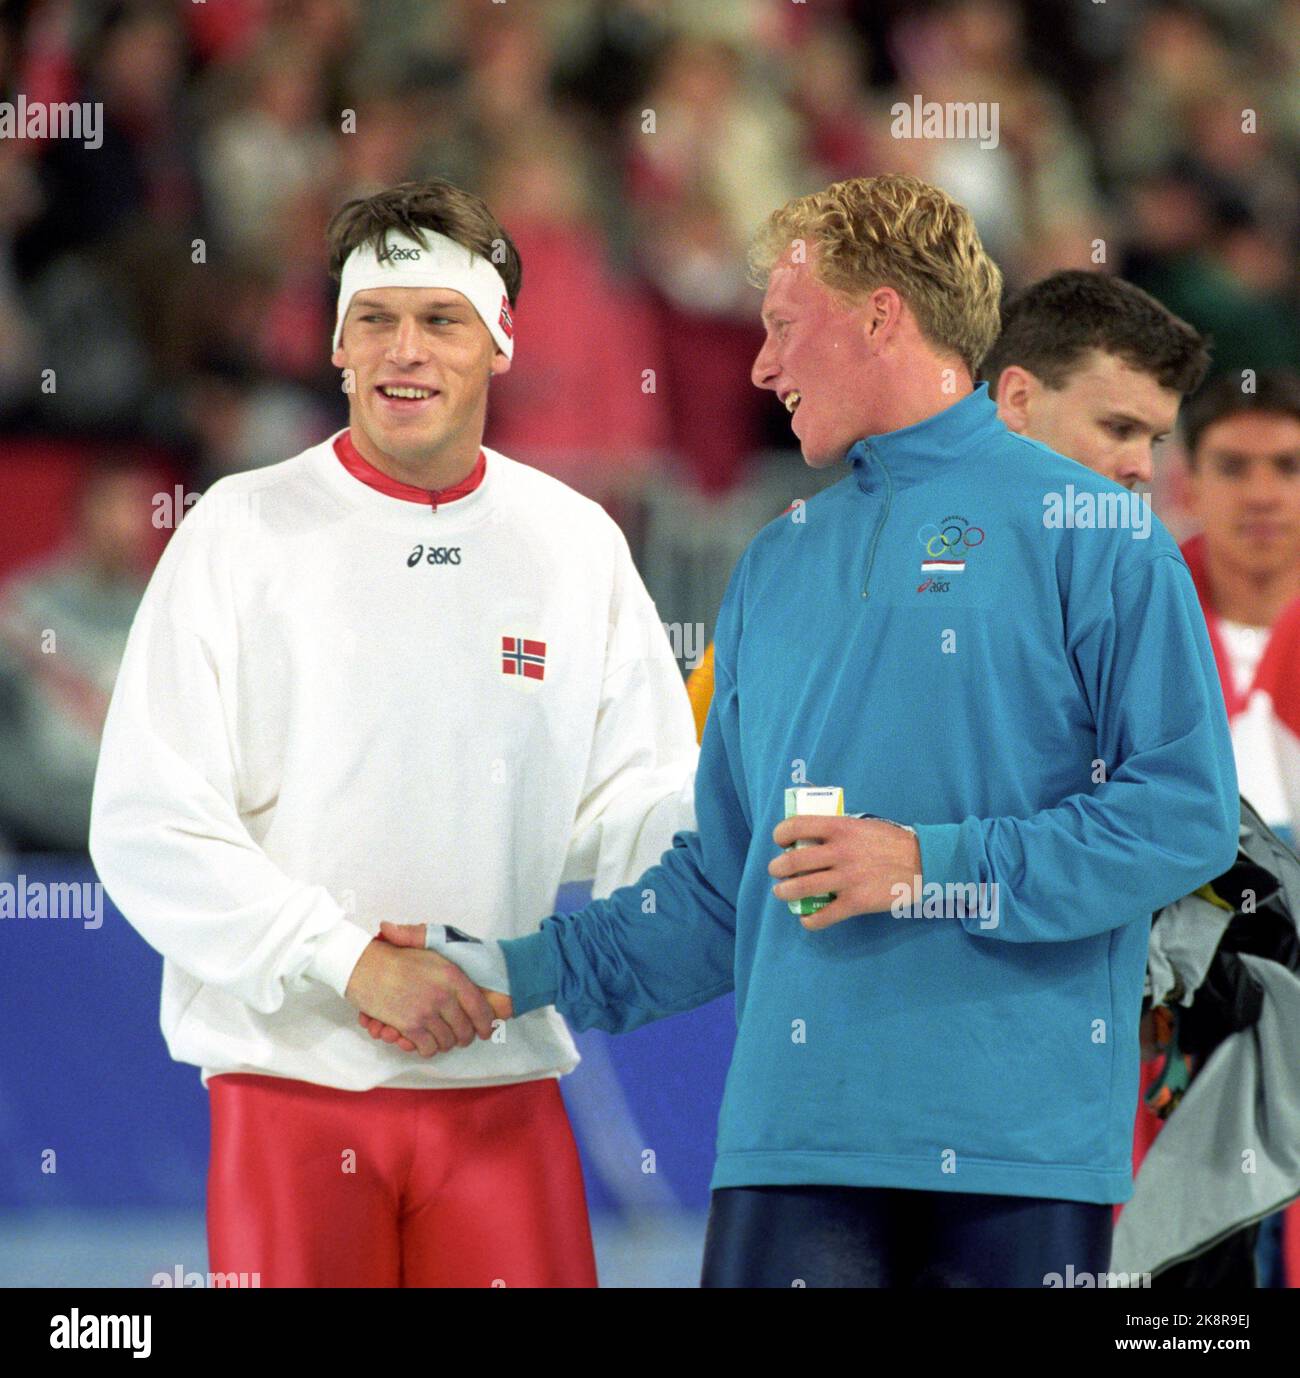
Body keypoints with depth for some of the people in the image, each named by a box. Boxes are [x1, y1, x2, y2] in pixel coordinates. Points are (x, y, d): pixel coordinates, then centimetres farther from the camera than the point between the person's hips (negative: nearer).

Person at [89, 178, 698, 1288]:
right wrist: (353, 960, -15)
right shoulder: (246, 530, 0)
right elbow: (149, 829, -6)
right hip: (292, 1087, -2)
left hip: (504, 1087, 2)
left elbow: (619, 822, 8)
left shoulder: (573, 542, 9)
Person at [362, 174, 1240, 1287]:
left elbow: (1188, 816, -7)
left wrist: (937, 864, -11)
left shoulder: (1091, 536, 2)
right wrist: (526, 972, 13)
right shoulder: (776, 565, 21)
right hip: (796, 1132, 4)